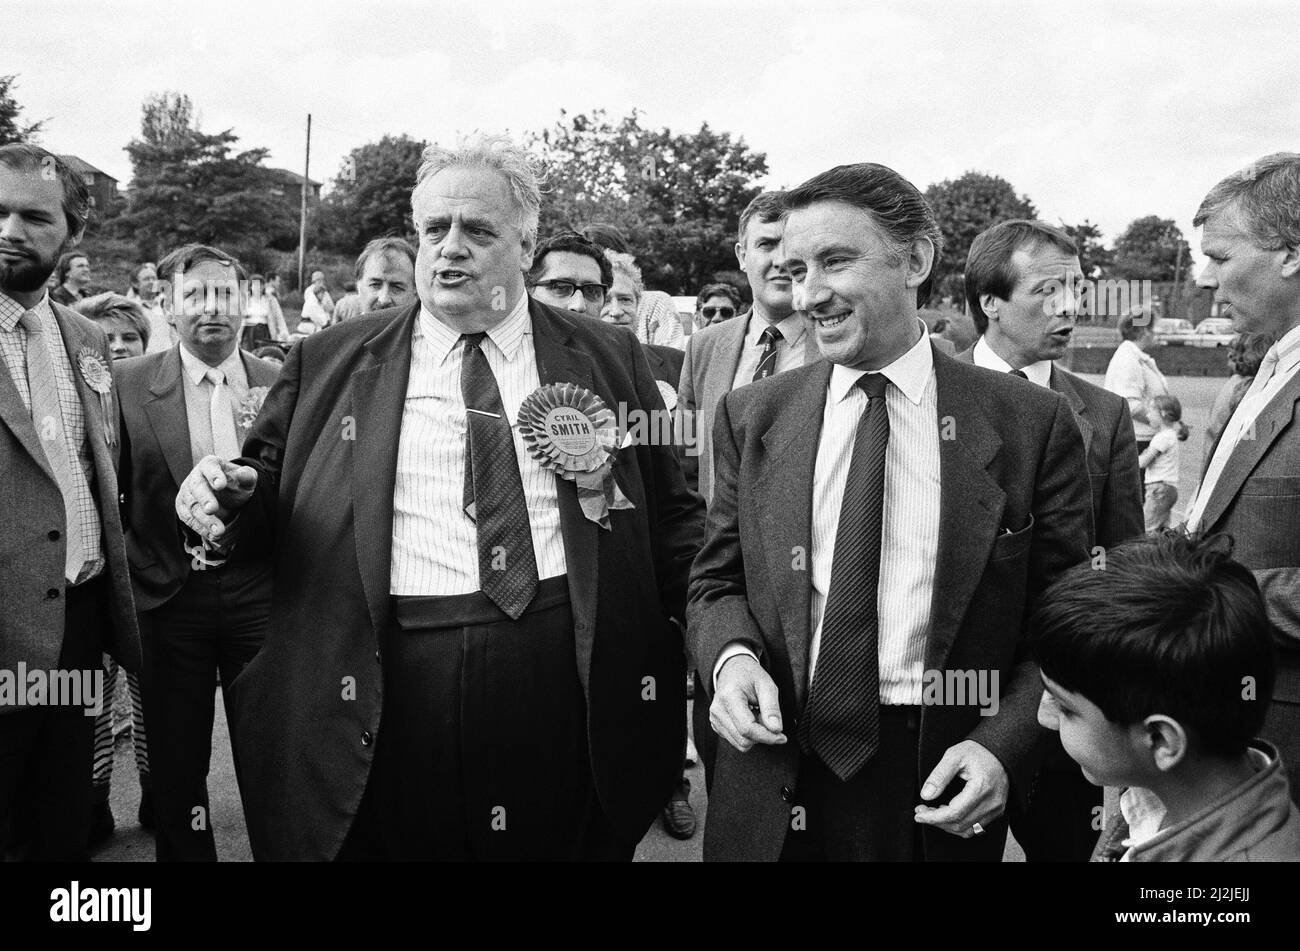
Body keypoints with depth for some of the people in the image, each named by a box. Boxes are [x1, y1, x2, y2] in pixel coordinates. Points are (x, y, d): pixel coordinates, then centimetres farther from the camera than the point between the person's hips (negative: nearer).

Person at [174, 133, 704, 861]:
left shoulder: (608, 360, 8)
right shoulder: (331, 362, 8)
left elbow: (670, 520, 7)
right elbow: (272, 492, 11)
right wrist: (233, 497, -10)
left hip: (568, 689, 1)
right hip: (382, 693, 0)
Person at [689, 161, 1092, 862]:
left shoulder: (1031, 423, -6)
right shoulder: (752, 416, 1)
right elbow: (717, 581, 7)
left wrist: (1004, 747, -16)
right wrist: (733, 657, -14)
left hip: (943, 796, -1)